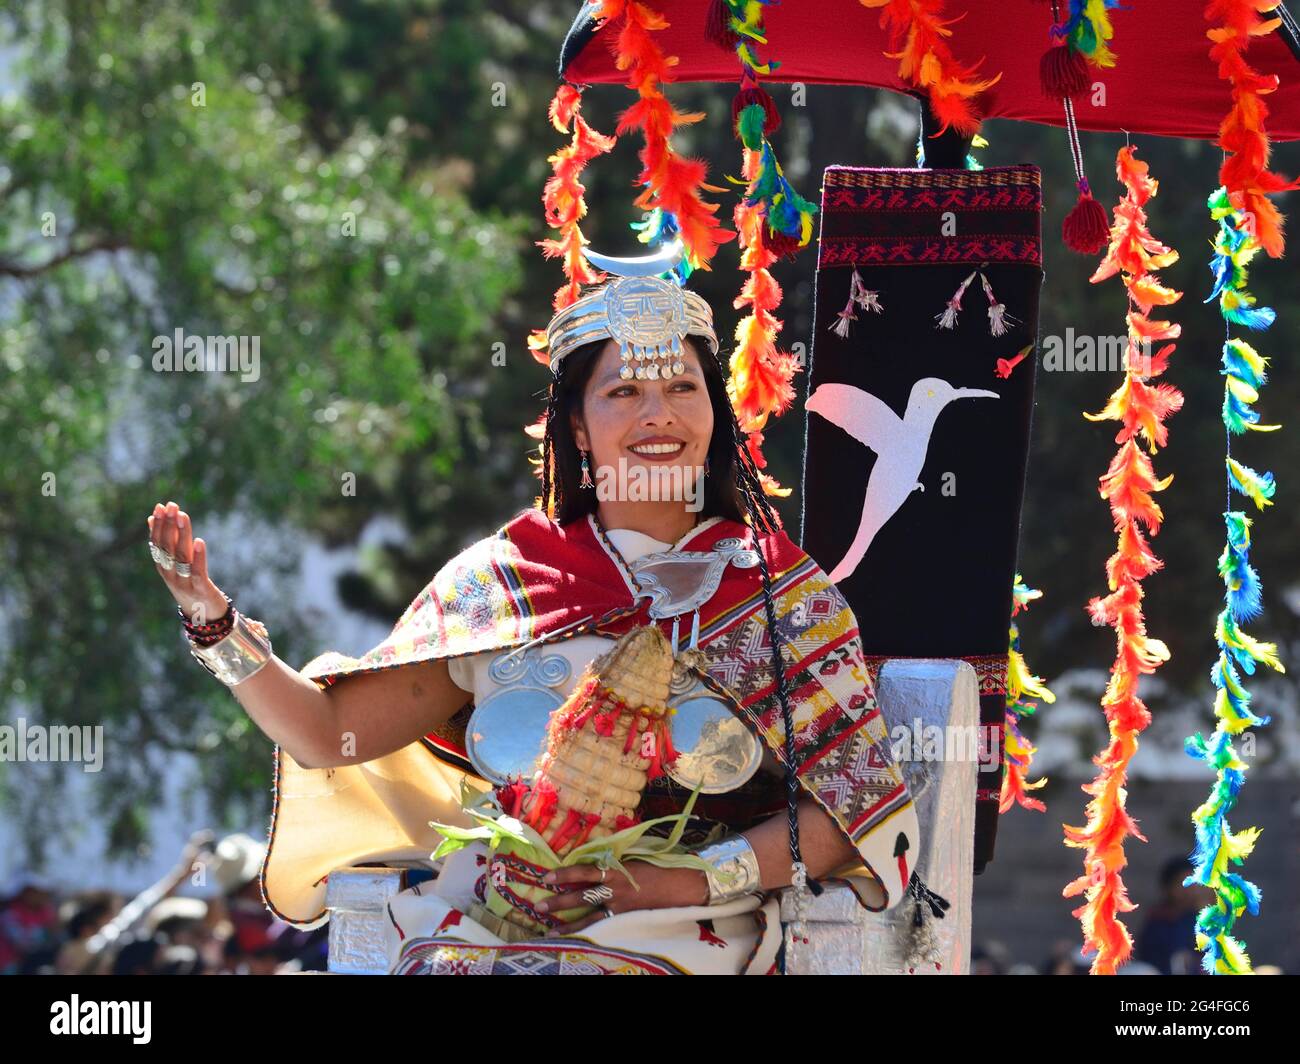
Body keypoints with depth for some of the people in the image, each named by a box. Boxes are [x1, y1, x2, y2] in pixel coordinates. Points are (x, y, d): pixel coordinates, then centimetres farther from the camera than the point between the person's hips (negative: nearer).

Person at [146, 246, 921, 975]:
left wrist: (699, 876, -11)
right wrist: (214, 620, -5)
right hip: (484, 931, 3)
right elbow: (328, 734, 8)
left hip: (683, 942, -3)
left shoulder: (783, 592, 8)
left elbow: (858, 797, 2)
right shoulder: (502, 578, 12)